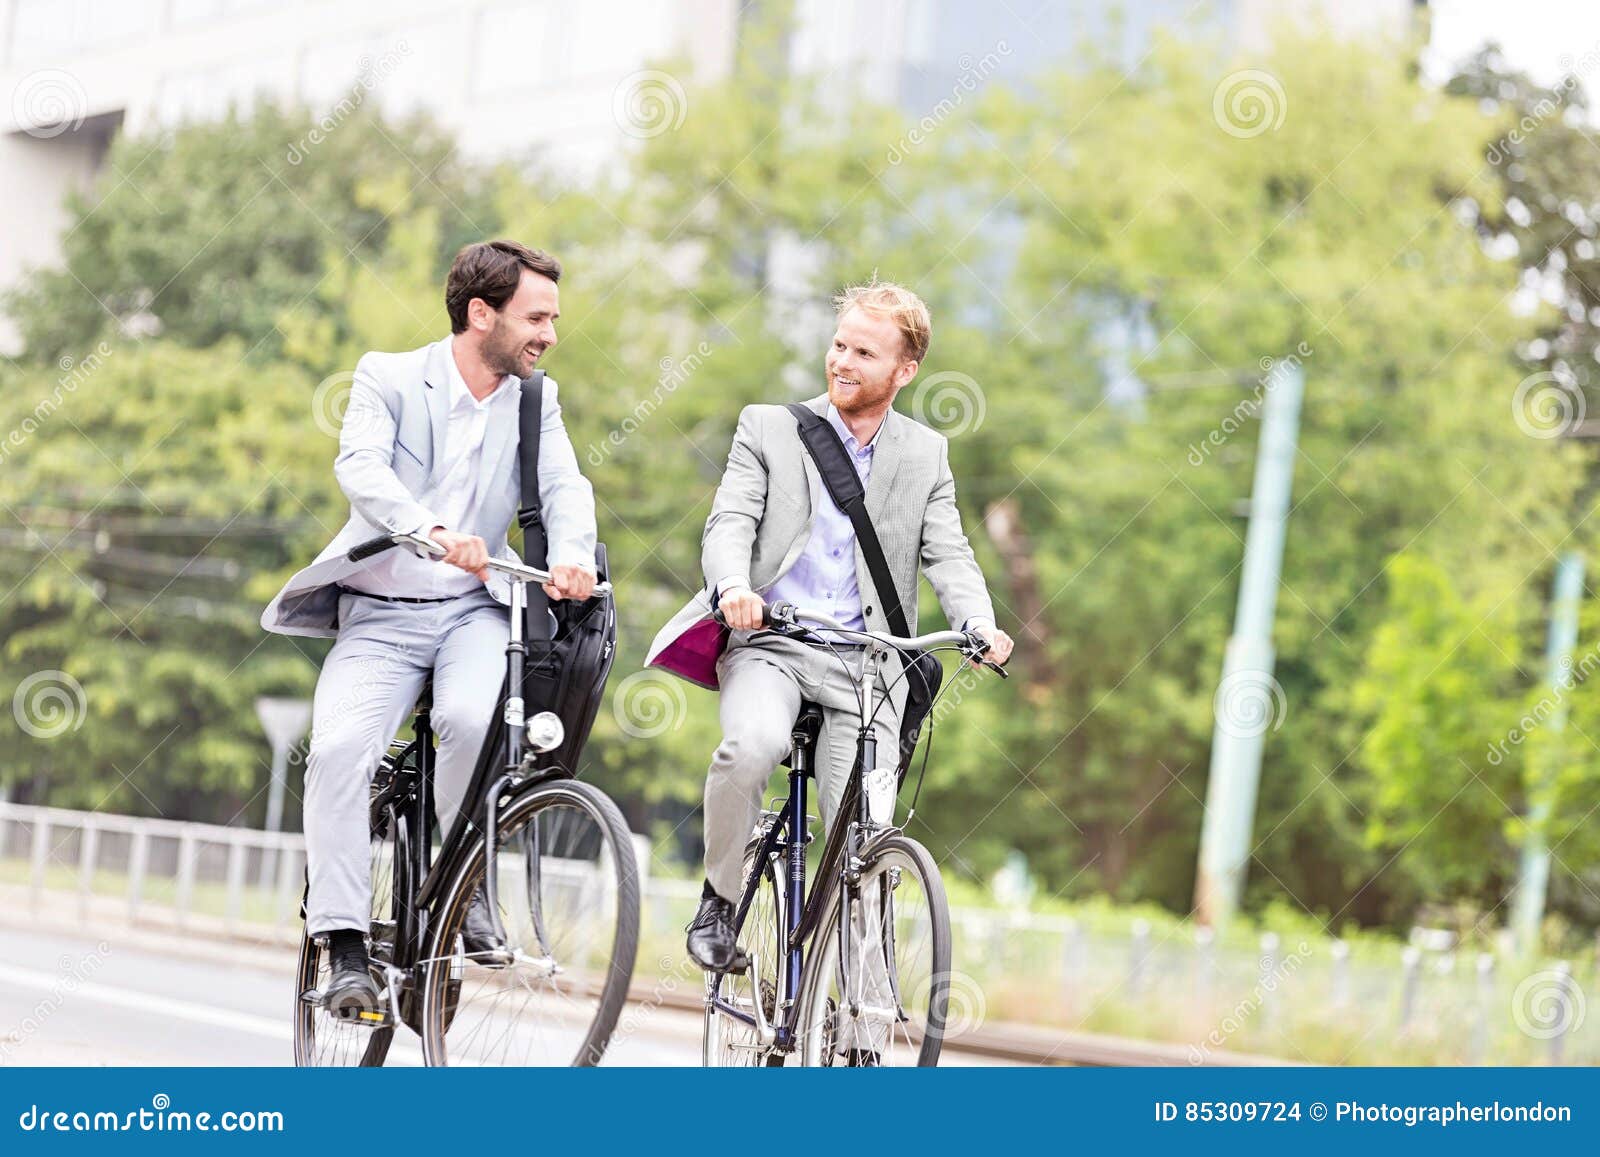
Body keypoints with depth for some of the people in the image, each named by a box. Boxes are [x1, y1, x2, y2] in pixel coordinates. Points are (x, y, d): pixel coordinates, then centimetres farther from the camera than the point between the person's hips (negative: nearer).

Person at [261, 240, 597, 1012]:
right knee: (338, 749, -24)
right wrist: (433, 531, -40)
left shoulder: (536, 401, 9)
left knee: (474, 718, -30)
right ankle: (346, 948, -15)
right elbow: (361, 466, -21)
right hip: (381, 612, -1)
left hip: (475, 609, 1)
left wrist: (573, 556, -30)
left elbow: (564, 486, -6)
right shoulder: (389, 378, -3)